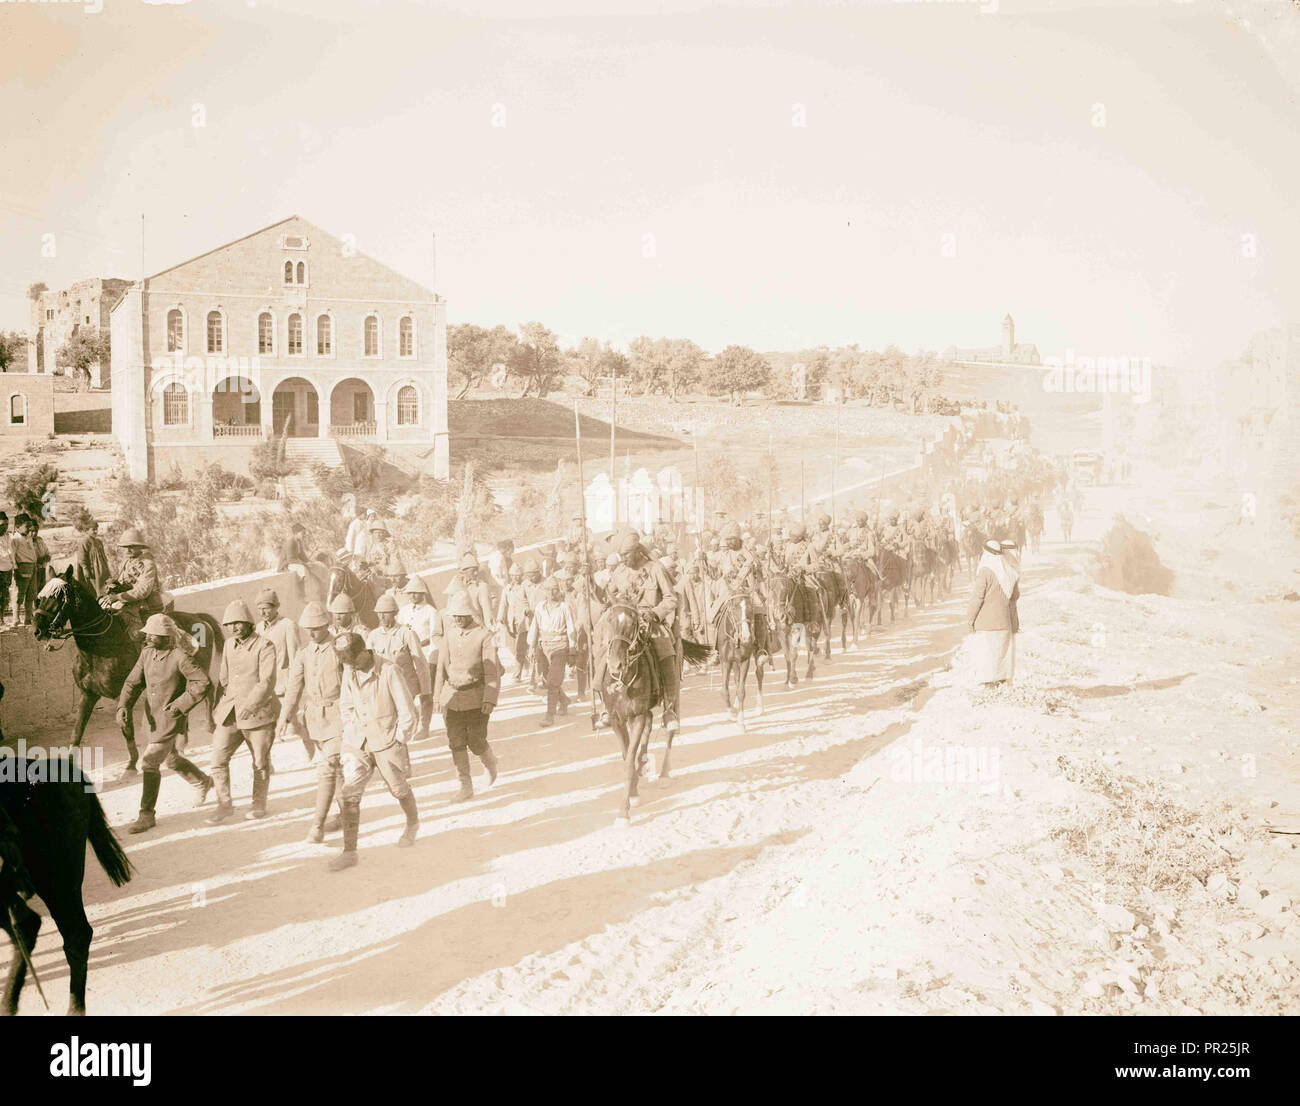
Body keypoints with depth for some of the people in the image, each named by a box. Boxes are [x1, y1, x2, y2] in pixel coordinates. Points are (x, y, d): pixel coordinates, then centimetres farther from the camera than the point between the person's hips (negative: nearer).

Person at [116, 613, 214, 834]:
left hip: (171, 719, -8)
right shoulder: (147, 653, -1)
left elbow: (202, 682, -19)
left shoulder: (179, 657, -21)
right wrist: (123, 707, -17)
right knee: (171, 759, 25)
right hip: (153, 717, 8)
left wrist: (180, 704, -24)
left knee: (149, 762, -12)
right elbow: (133, 683, -1)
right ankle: (203, 783, 50)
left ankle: (146, 815, -1)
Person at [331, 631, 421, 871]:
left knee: (399, 790, 16)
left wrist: (397, 743, -10)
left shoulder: (389, 671, -20)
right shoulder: (349, 671, -4)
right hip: (358, 744, 4)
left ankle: (413, 823, 46)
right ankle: (349, 852, -4)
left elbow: (408, 714, -15)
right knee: (350, 794, -8)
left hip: (387, 743, -4)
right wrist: (353, 735, 6)